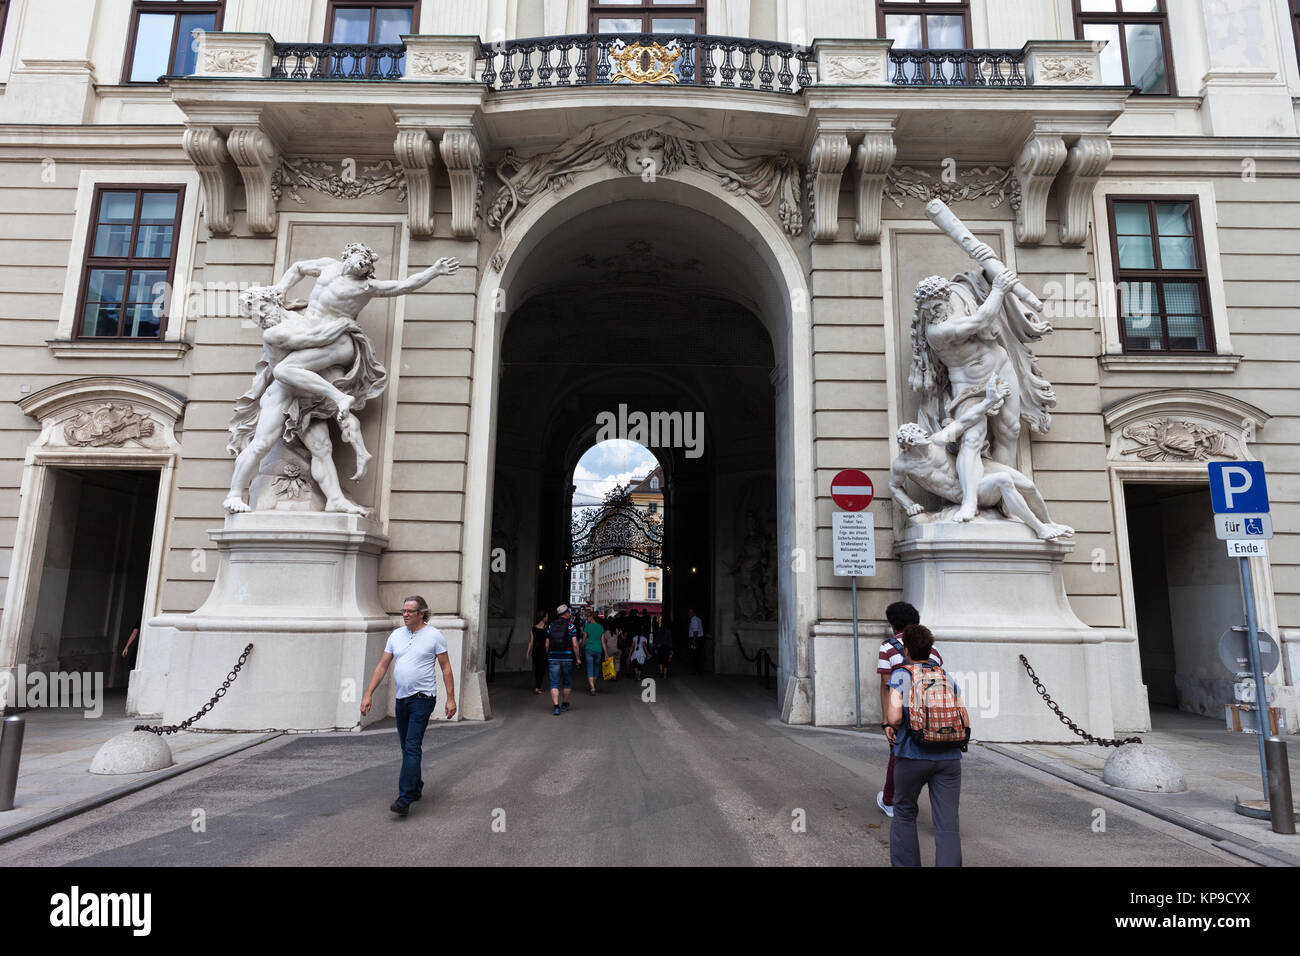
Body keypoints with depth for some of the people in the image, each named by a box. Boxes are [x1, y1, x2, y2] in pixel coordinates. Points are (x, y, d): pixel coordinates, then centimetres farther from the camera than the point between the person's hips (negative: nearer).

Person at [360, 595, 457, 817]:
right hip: (401, 699, 6)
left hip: (422, 699, -6)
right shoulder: (396, 635, 9)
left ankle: (405, 798, -13)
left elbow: (446, 667, -3)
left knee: (412, 747, -12)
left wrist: (451, 698, -7)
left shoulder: (434, 635, -5)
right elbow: (382, 666, 11)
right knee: (407, 747, 14)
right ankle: (416, 787, 31)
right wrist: (368, 695, 4)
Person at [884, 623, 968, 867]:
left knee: (904, 815, 17)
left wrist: (890, 726, 5)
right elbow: (965, 721, 8)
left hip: (913, 756, -3)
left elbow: (894, 717, -16)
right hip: (949, 757, 3)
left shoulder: (900, 676, -4)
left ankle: (905, 864, 20)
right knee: (948, 824, 1)